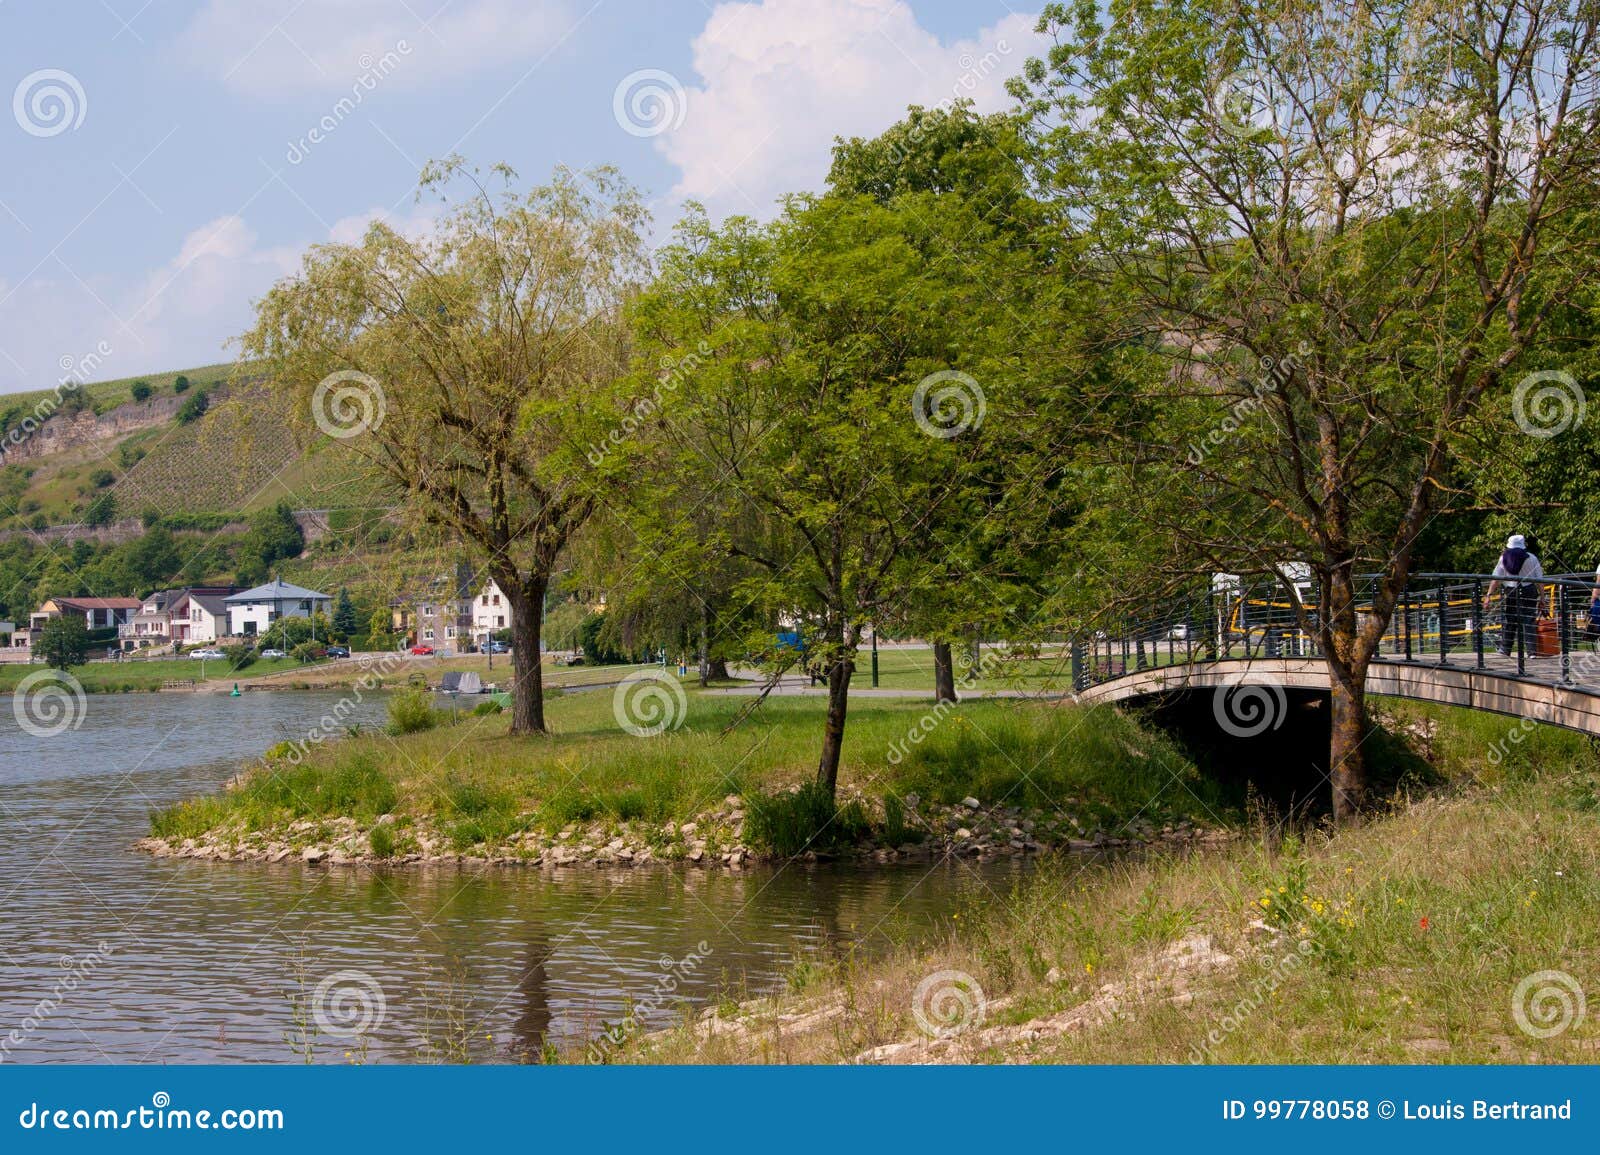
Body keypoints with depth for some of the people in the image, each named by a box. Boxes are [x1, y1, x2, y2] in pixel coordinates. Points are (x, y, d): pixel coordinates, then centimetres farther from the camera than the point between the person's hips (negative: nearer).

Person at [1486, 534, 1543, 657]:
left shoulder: (1504, 558, 6)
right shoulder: (1531, 558, 2)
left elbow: (1495, 579, 1)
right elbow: (1538, 580, 0)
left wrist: (1489, 594, 1)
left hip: (1510, 592, 2)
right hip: (1528, 591, -1)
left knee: (1508, 622, 10)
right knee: (1527, 621, -1)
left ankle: (1505, 651, 12)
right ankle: (1531, 650, -7)